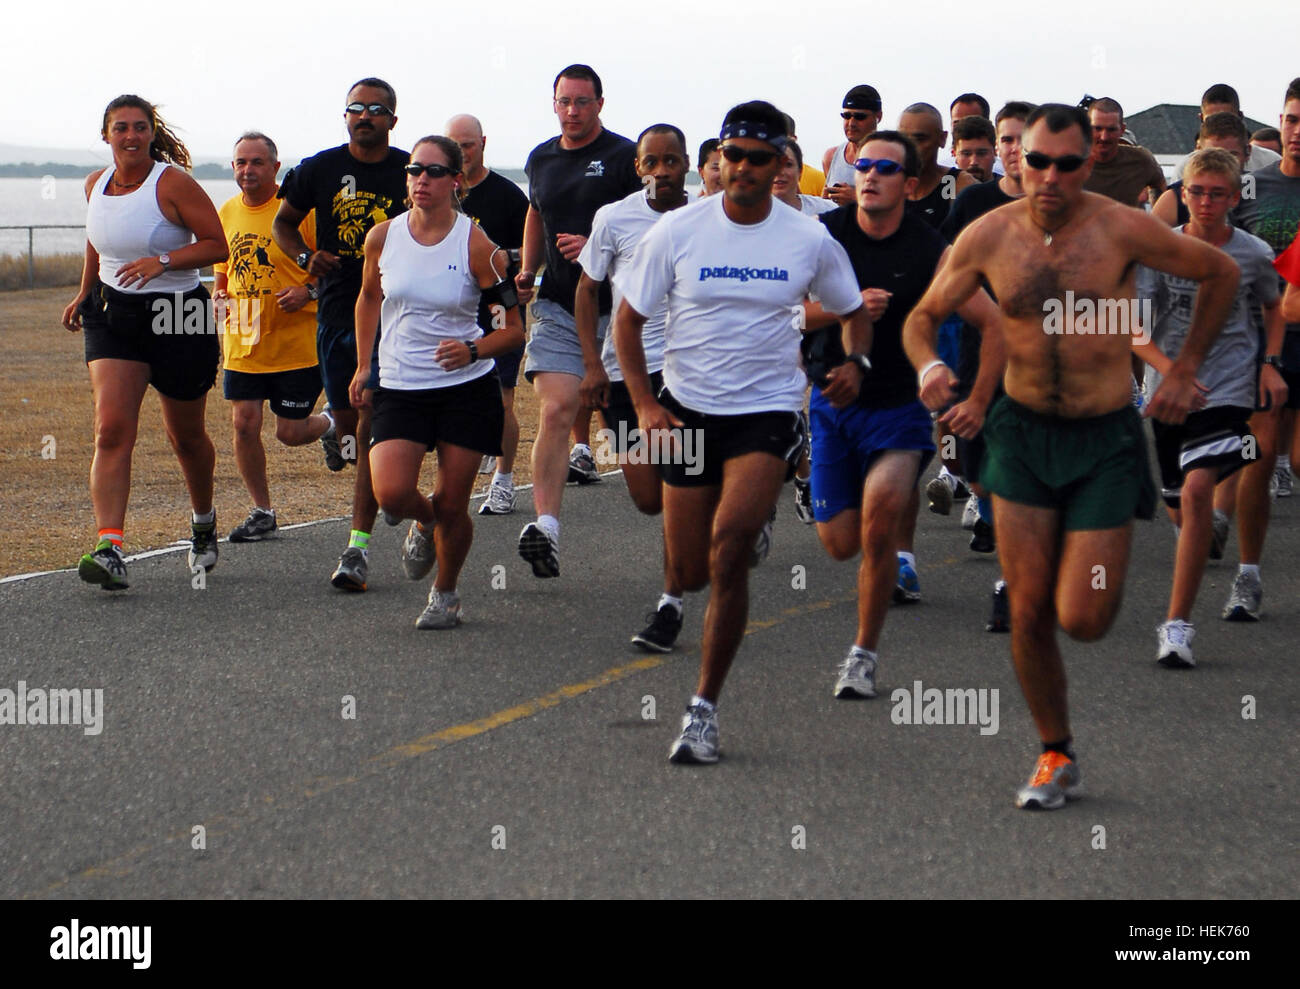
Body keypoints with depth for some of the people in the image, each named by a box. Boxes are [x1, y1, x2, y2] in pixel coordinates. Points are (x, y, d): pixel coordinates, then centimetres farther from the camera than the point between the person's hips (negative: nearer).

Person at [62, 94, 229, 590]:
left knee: (186, 436, 13)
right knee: (112, 430, -16)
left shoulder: (172, 182, -13)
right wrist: (84, 293, 23)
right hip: (113, 316, 3)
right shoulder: (96, 184, 4)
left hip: (179, 315, -3)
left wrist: (162, 260, -26)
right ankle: (109, 549, -24)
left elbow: (216, 245, -15)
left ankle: (204, 523, 42)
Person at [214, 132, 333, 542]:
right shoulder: (226, 213, 7)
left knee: (290, 433, 0)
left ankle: (331, 425, 35)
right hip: (242, 343, 5)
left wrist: (310, 292, -23)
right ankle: (262, 513, 15)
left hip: (296, 343, -5)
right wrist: (219, 297, 0)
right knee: (244, 424, 0)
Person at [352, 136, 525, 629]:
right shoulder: (382, 237, -1)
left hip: (467, 389, -2)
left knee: (451, 505, 0)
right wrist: (363, 367, 15)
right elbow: (369, 298, 19)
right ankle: (424, 521, 21)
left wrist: (473, 351, -23)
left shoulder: (476, 246, -10)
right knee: (391, 492, -17)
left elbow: (515, 329, -5)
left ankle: (446, 593, 27)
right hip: (399, 386, 2)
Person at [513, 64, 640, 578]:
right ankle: (545, 526, -22)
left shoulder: (625, 157, -5)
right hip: (557, 304, 3)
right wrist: (527, 272, 17)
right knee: (555, 411, -12)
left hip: (617, 305, -3)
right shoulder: (541, 159, 12)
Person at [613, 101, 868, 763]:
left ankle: (704, 709, -15)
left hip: (768, 410, -1)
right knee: (689, 573, 3)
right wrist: (645, 404, -8)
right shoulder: (676, 231, -4)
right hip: (688, 410, 1)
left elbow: (852, 311, 15)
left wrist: (854, 363, -6)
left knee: (730, 542, -23)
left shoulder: (810, 241, -2)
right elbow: (627, 318, 4)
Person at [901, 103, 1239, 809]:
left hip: (1105, 442, -2)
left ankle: (1106, 562, 31)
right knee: (1028, 614, -1)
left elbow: (1220, 273, 2)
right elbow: (922, 317, 6)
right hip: (1022, 436, 2)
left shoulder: (1122, 230, -13)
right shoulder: (987, 237, -6)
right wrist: (927, 366, -16)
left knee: (1082, 621, -6)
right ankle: (1056, 759, 19)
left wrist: (1184, 373, 2)